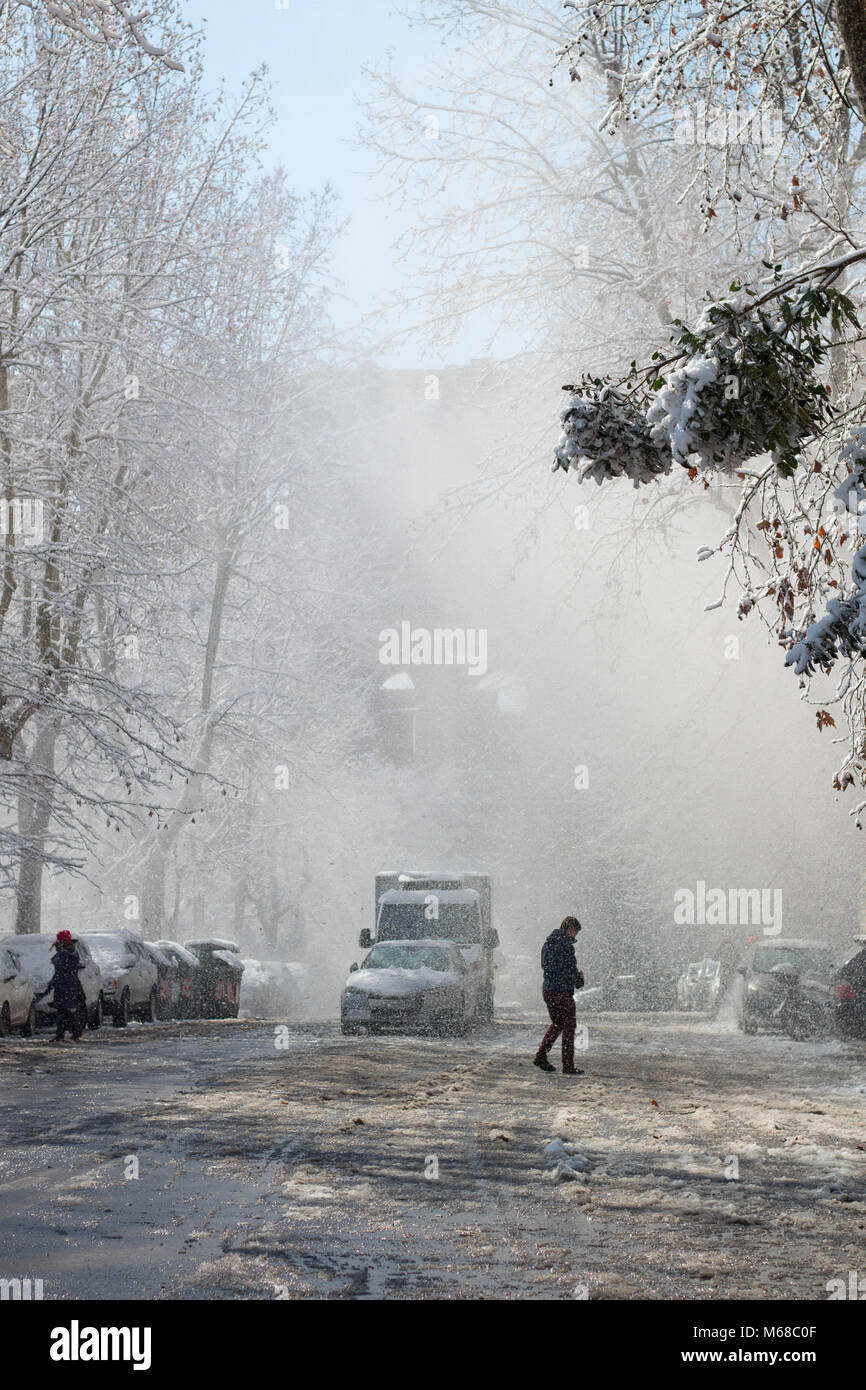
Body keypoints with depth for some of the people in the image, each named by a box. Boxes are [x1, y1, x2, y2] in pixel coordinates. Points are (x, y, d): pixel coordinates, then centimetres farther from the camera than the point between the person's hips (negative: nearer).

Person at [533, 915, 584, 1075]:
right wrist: (579, 979, 4)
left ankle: (540, 1057, 15)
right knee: (569, 1028, 1)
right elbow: (571, 970, -18)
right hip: (562, 992, -8)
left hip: (547, 990, 8)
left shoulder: (547, 944, 12)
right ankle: (568, 1067, 3)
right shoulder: (566, 945, -16)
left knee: (556, 1025, 22)